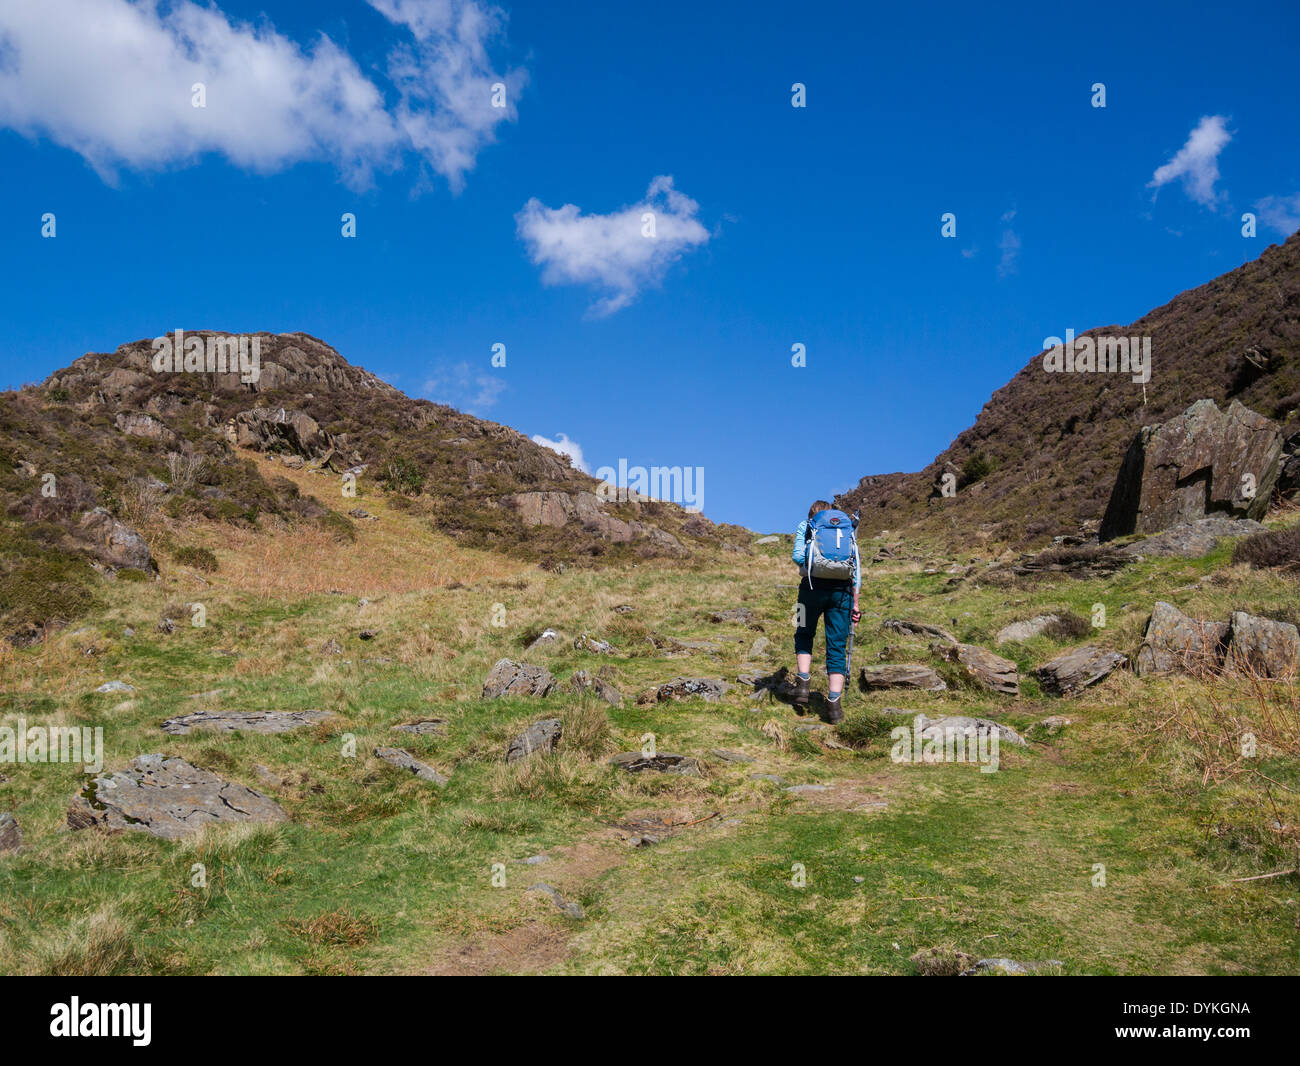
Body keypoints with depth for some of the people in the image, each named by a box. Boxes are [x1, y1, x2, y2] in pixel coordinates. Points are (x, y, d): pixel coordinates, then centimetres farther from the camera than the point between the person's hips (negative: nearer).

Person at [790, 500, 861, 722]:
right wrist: (855, 603, 16)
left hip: (814, 587, -2)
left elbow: (797, 555, -4)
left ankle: (803, 682, 5)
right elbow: (856, 569, 15)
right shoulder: (849, 529, 21)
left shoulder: (805, 526, 13)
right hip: (842, 590, 2)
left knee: (804, 635, 21)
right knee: (837, 646, 4)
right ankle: (834, 703, -2)